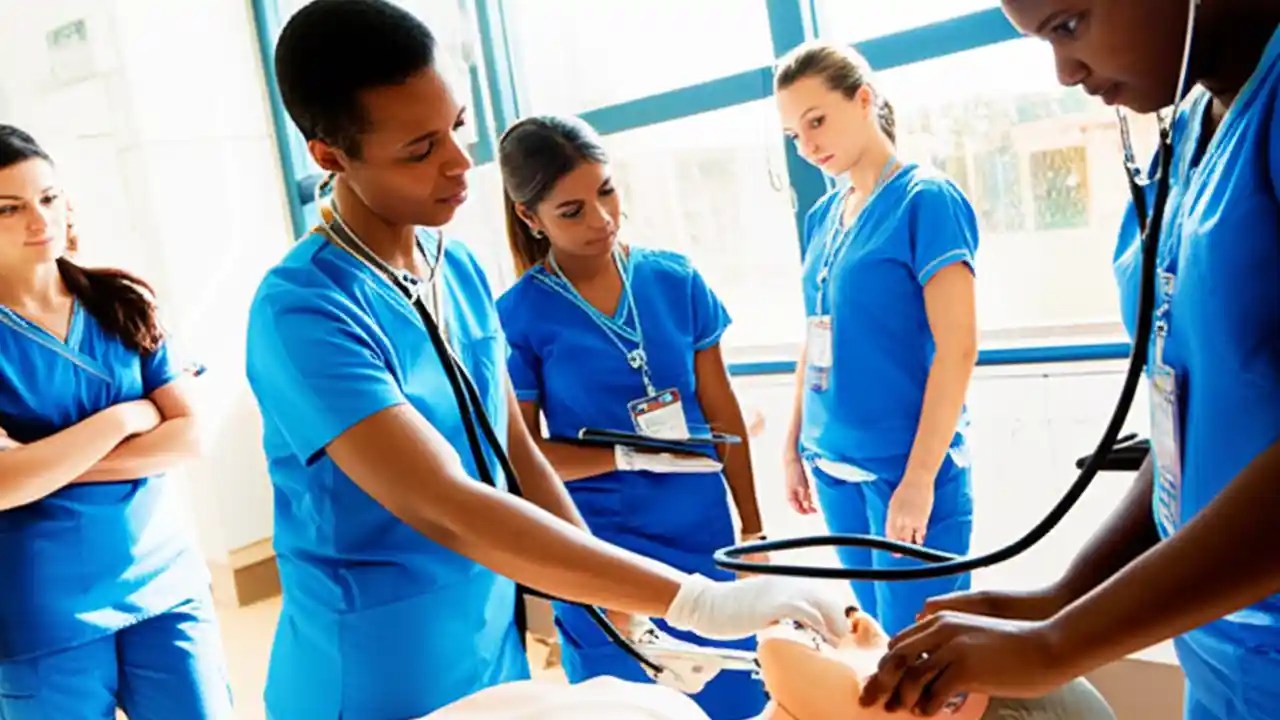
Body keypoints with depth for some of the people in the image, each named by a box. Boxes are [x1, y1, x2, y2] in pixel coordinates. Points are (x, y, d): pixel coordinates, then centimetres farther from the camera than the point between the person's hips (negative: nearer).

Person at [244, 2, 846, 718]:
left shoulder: (462, 267, 1)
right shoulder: (302, 311, -22)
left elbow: (518, 458, 5)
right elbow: (446, 510, -32)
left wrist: (625, 612, 1)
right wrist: (693, 601, -34)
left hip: (496, 657, 7)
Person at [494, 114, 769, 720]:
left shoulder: (675, 279, -3)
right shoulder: (520, 316, -11)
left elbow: (722, 410, 4)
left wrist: (751, 528, 7)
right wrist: (630, 455, -20)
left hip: (705, 536, 3)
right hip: (602, 554, -3)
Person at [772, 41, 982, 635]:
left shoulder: (926, 200, -10)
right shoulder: (821, 217, 9)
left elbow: (956, 349, -15)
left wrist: (919, 479, -17)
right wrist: (795, 447, 14)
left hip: (905, 468, -6)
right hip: (835, 465, 7)